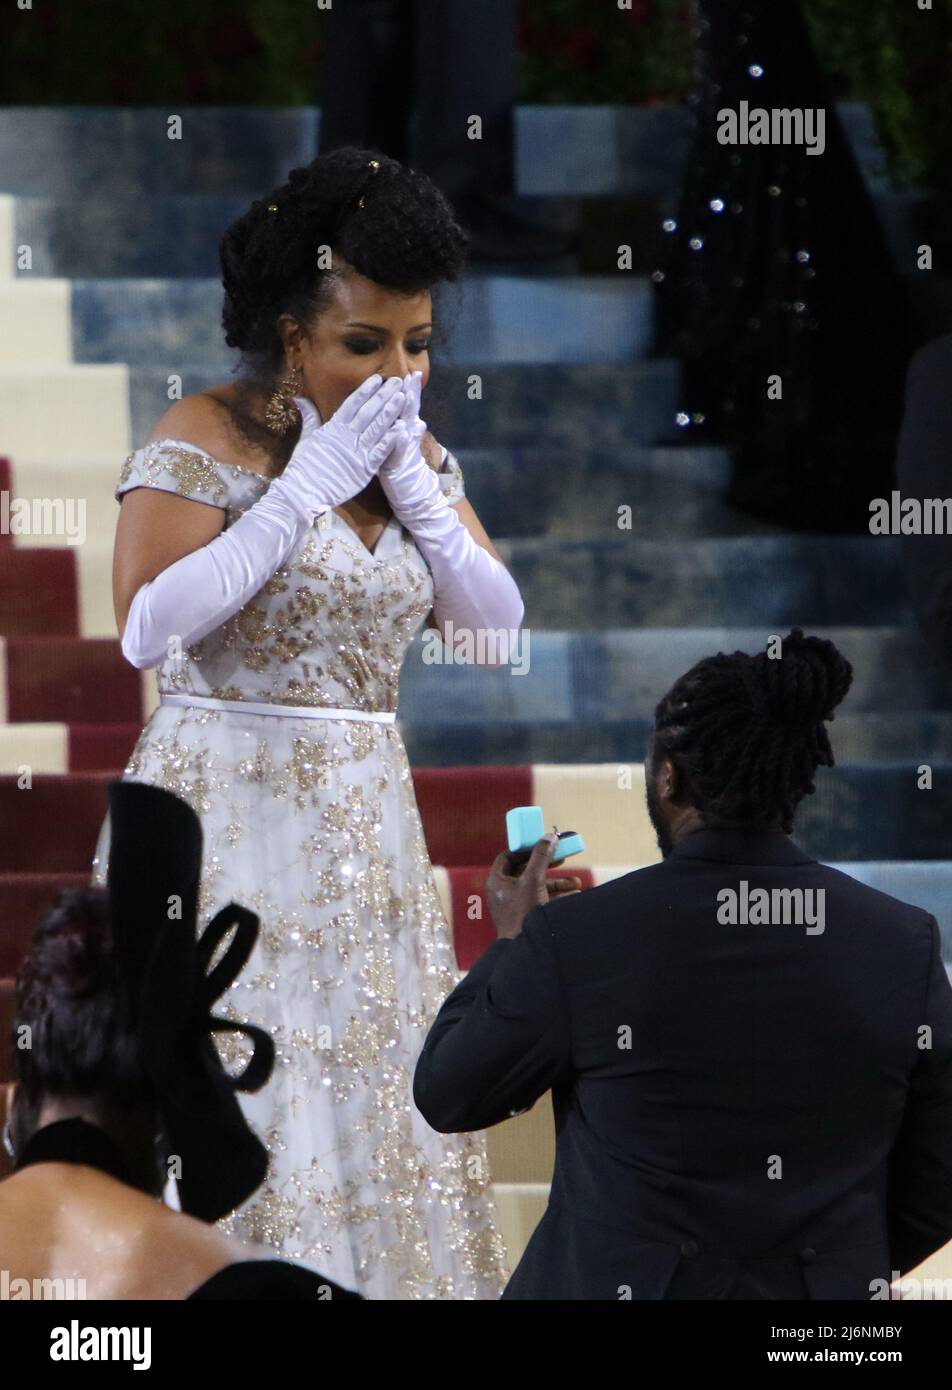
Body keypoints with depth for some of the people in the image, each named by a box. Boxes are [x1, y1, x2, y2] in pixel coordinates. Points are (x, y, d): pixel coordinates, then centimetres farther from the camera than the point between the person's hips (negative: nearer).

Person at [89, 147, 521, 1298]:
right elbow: (149, 625, -20)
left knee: (373, 1104, 4)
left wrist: (409, 480, -7)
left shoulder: (416, 453, 11)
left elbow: (496, 614, 4)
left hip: (366, 817, 6)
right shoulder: (207, 438, -9)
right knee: (229, 1106, -9)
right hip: (226, 813, -6)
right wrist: (310, 484, -16)